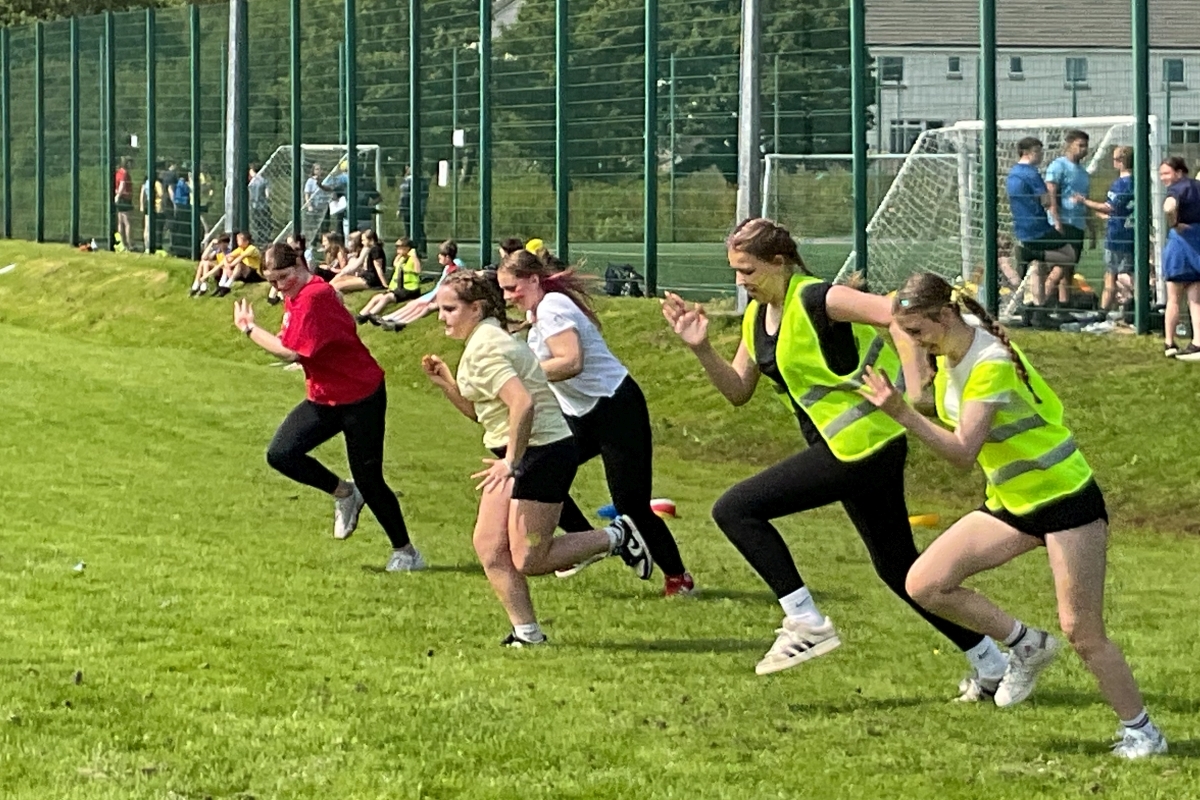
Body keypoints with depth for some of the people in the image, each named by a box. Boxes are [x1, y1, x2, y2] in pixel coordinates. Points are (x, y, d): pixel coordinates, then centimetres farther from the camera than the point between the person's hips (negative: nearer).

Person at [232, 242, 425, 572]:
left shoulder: (314, 297, -23)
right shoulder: (296, 297, 7)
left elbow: (291, 352, -27)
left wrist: (249, 328, -18)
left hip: (361, 398, -9)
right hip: (324, 399, 9)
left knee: (368, 480, -4)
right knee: (281, 454, -6)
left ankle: (406, 552, 11)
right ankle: (343, 493, 16)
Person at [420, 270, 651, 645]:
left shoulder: (483, 349, -18)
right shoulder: (483, 340, 14)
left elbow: (523, 403, -30)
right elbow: (479, 412, 21)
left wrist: (511, 462, -25)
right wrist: (446, 383, 7)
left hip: (544, 451, -10)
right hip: (516, 455, 10)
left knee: (528, 561, -5)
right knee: (489, 547, 3)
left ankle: (616, 538, 8)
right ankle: (526, 631, 8)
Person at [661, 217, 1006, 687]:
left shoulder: (815, 301, -16)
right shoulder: (757, 317, 12)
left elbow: (897, 316, -25)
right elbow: (738, 391, 15)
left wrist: (914, 390, -33)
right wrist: (701, 348, 0)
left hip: (858, 445, -10)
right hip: (867, 451, 10)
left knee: (735, 510, -13)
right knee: (899, 568, 16)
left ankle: (807, 624, -12)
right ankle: (991, 666, 24)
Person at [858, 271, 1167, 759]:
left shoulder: (990, 364, -25)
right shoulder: (948, 355, 0)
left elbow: (963, 452, -34)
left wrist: (902, 414, -40)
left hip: (1065, 498, -8)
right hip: (1008, 504, 8)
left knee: (1082, 631, -8)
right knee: (925, 584, -7)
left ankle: (1141, 731, 8)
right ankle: (1027, 645, 9)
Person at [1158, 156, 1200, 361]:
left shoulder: (1177, 189, -13)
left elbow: (1169, 208, -35)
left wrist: (1174, 224, -19)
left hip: (1182, 240, -6)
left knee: (1174, 300, 8)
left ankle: (1169, 343, 16)